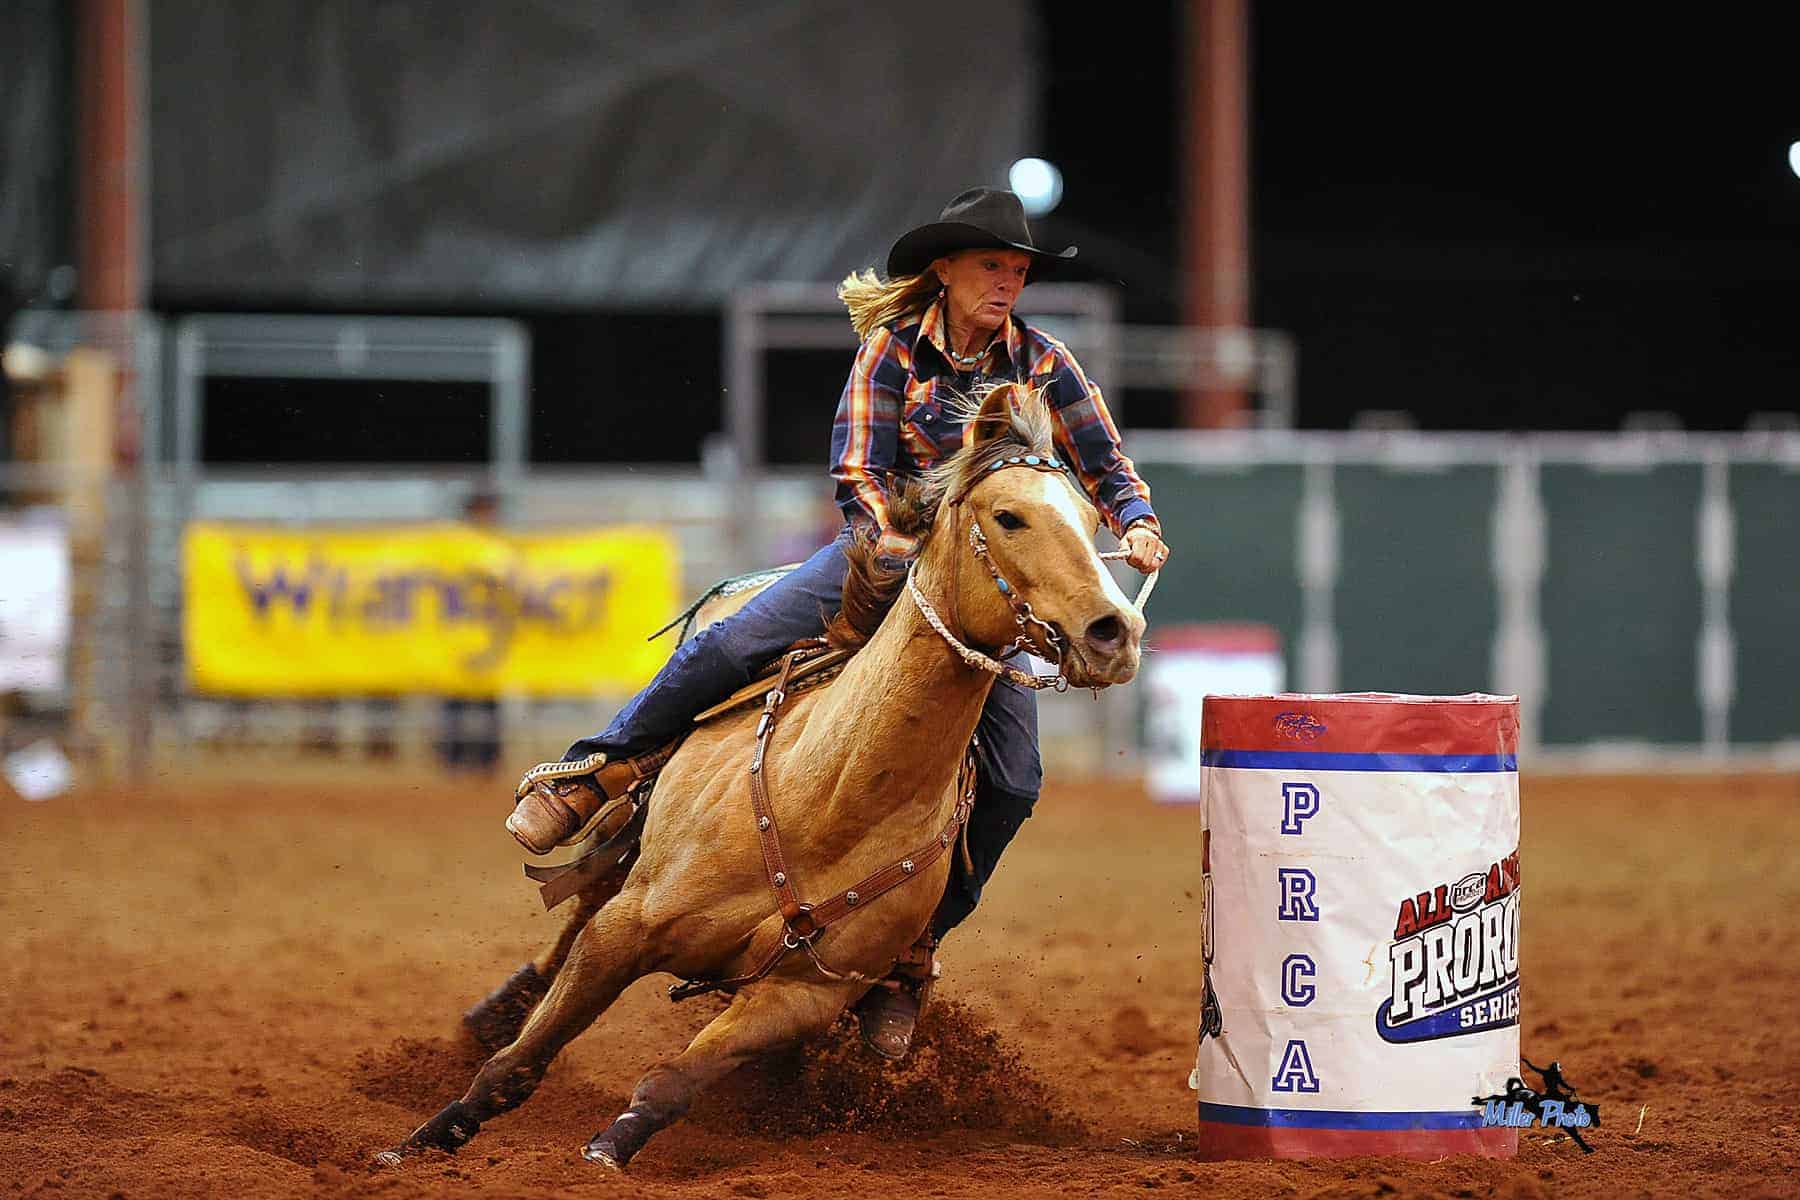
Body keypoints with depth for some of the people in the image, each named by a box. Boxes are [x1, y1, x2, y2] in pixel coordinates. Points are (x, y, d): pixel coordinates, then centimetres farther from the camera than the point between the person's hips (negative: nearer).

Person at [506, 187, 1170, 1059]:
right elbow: (858, 474, -9)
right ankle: (596, 772, -7)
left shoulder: (1043, 364, 0)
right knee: (730, 644, -23)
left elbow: (1107, 470, 1)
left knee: (1011, 781, -13)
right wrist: (902, 543, -28)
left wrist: (1137, 524, -20)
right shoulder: (894, 349, -4)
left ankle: (908, 953, 0)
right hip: (885, 548, -1)